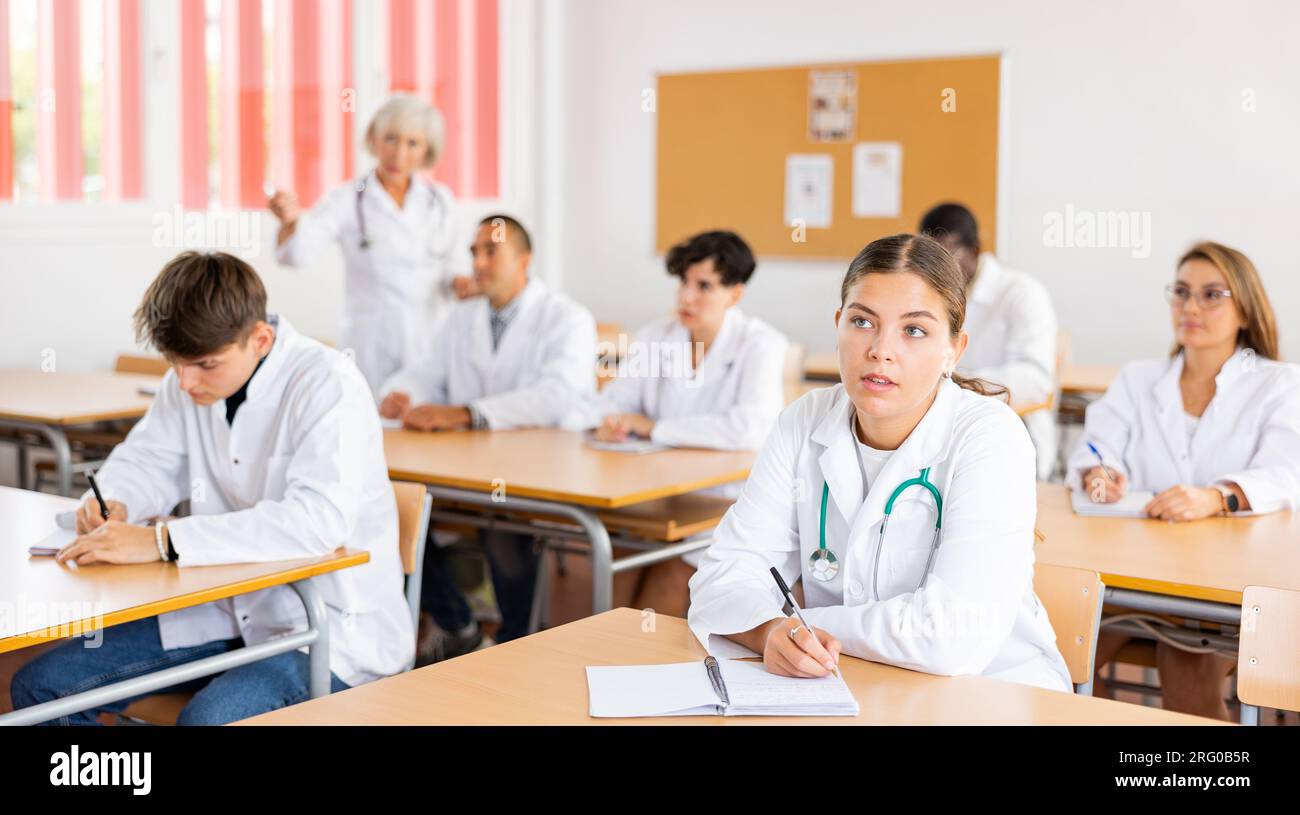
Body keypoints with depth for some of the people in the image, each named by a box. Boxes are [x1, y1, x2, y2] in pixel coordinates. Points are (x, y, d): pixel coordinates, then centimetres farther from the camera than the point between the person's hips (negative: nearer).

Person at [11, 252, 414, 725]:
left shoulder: (329, 386, -20)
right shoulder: (190, 381, 3)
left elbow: (318, 518, -33)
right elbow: (147, 460, 17)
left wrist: (162, 540, -36)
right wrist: (112, 501, -8)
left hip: (331, 626, -7)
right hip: (229, 610, 7)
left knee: (209, 719, -34)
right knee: (41, 686, -1)